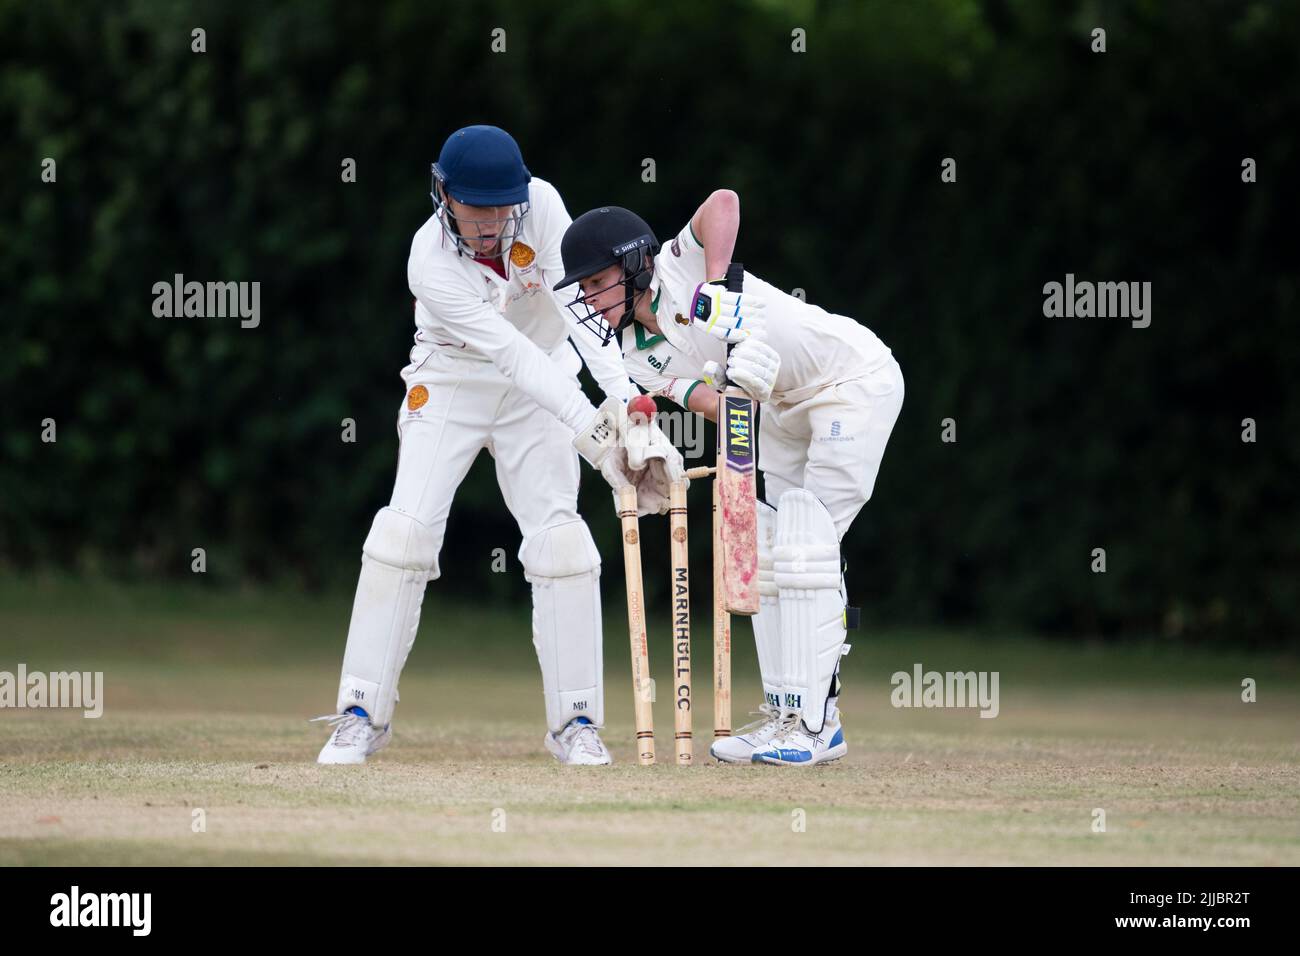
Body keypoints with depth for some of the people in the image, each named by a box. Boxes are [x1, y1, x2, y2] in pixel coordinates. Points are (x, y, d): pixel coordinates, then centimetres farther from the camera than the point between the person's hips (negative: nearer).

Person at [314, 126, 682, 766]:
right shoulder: (430, 263, -28)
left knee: (559, 537, -9)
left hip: (539, 385, 2)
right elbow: (511, 352, -34)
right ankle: (363, 713, -7)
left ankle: (575, 721, -3)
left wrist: (626, 398, -39)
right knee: (406, 529, -14)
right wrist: (592, 433, -41)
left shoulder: (540, 204, -20)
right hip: (450, 385, -2)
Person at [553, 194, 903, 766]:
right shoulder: (637, 355, 1)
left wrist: (716, 288, -37)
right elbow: (720, 408, -11)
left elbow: (724, 200, -30)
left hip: (856, 379, -9)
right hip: (786, 407, 9)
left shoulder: (680, 268, -15)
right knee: (767, 552, 6)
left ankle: (815, 722, -17)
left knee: (805, 546, -16)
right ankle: (783, 712, 13)